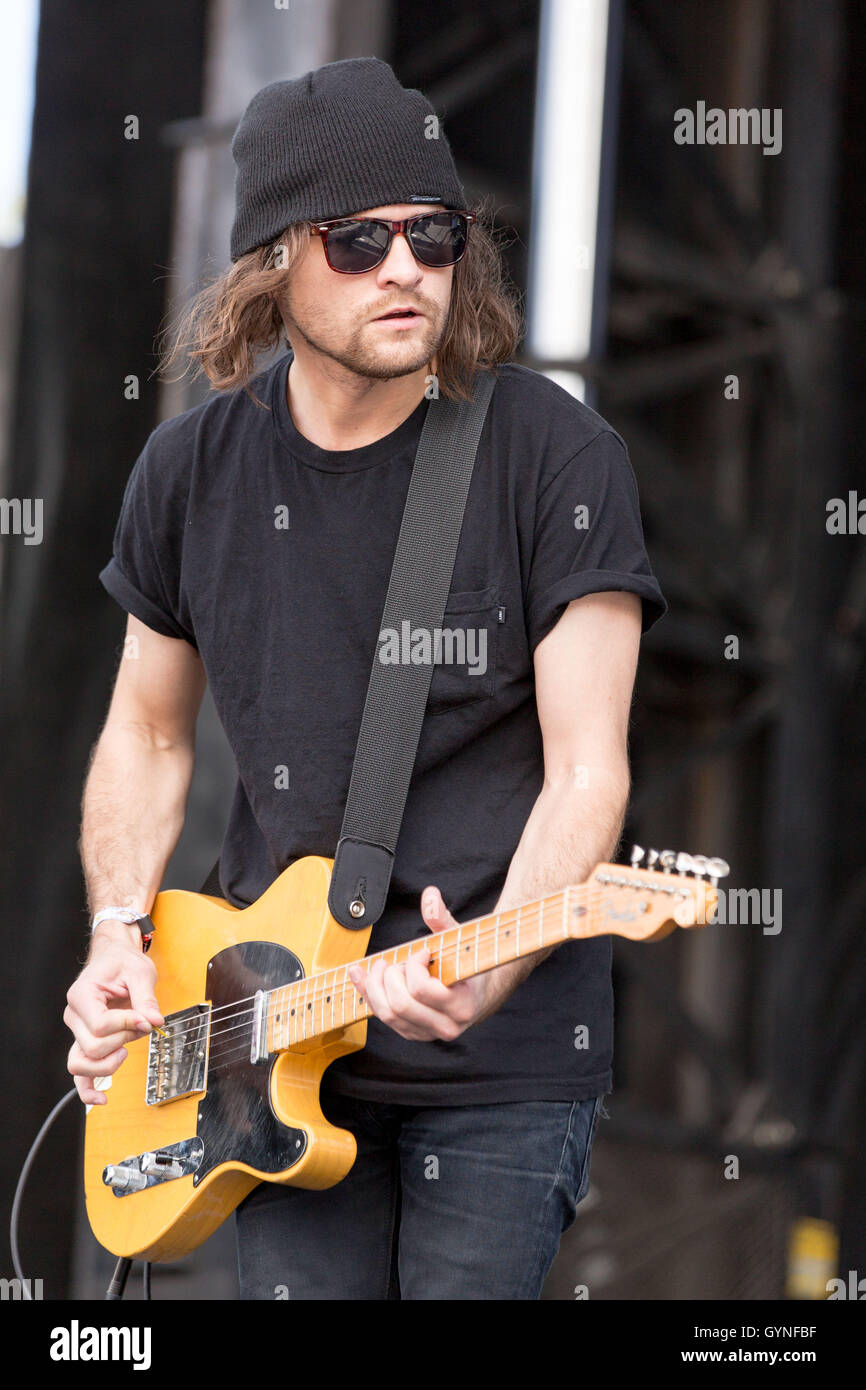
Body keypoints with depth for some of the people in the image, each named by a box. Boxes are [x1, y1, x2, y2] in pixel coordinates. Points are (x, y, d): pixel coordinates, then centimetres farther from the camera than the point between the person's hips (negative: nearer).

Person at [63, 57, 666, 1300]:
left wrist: (489, 966, -27)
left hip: (503, 1056, -3)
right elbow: (149, 735, 17)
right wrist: (120, 936, 3)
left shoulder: (555, 455, -8)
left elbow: (588, 770, -11)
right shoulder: (192, 472, 5)